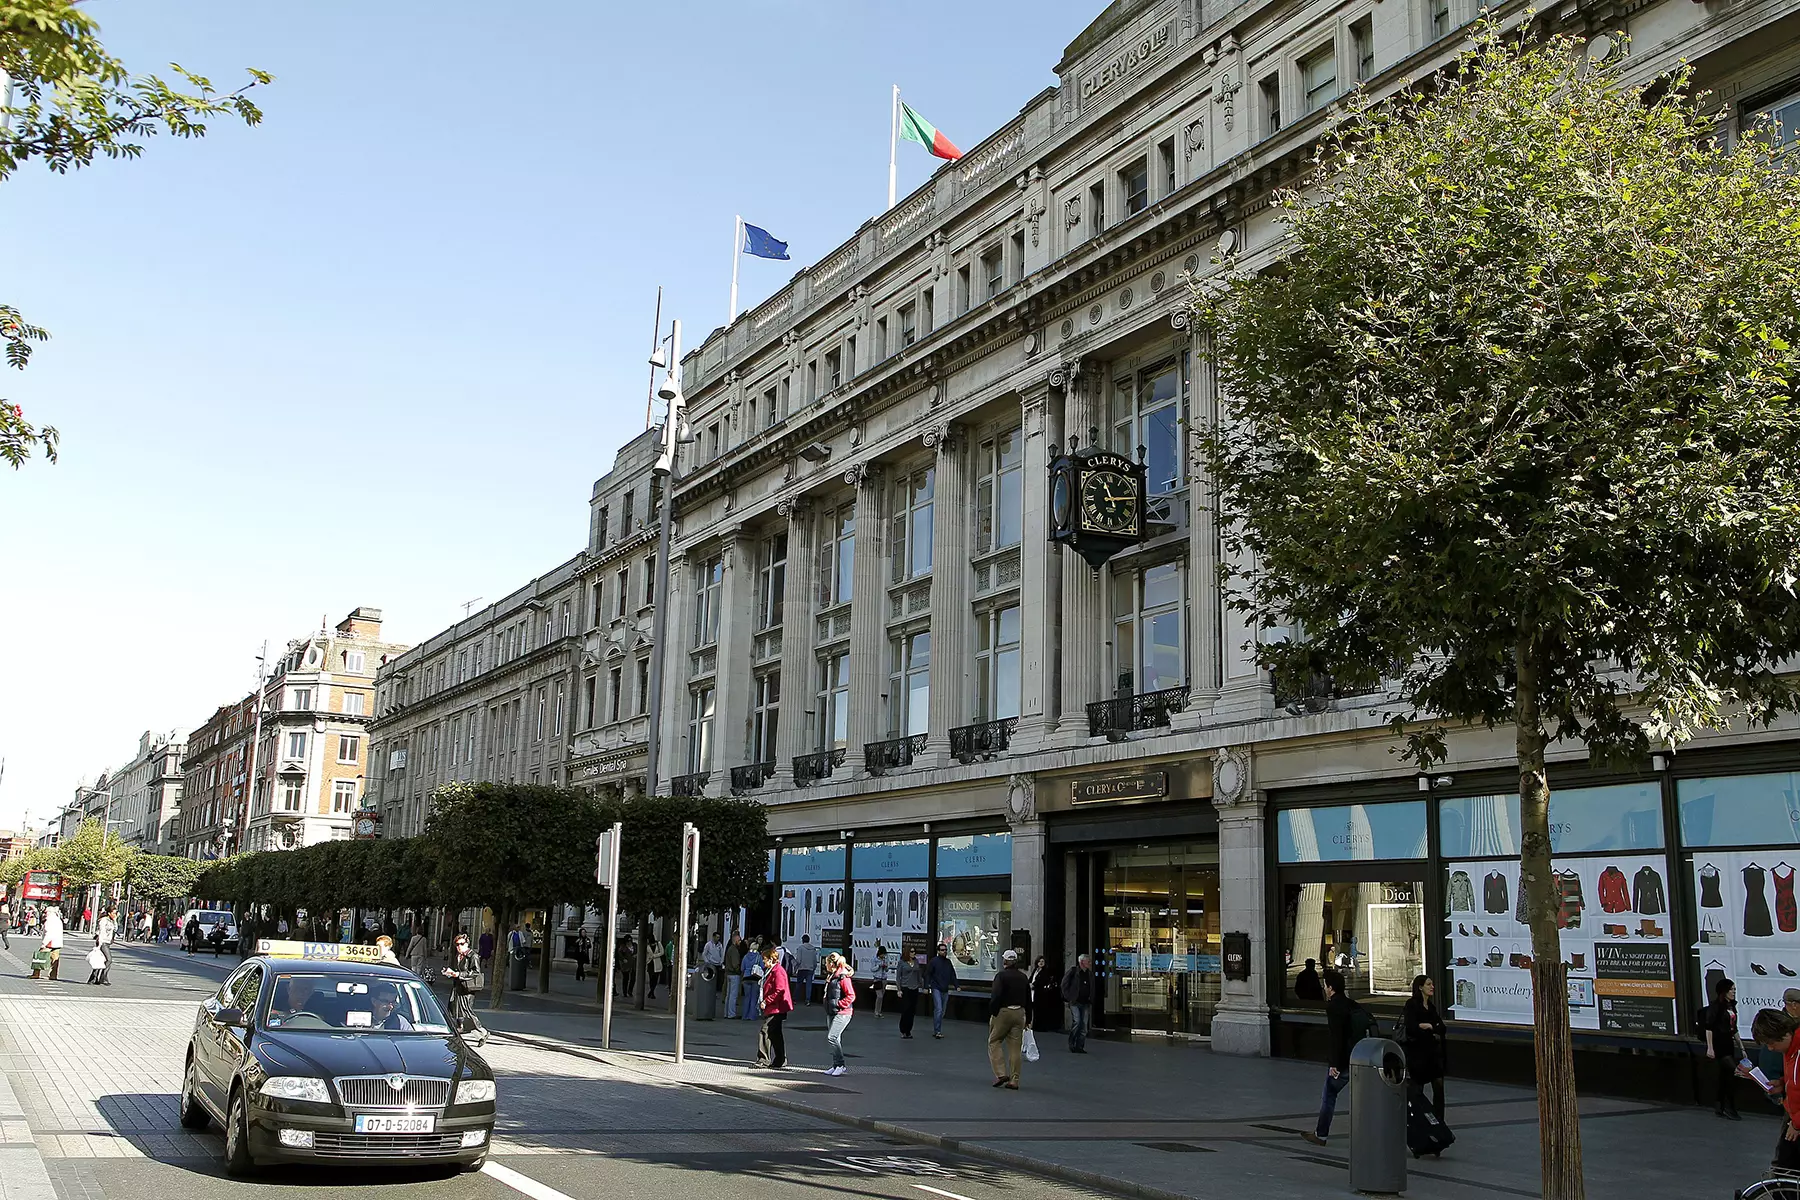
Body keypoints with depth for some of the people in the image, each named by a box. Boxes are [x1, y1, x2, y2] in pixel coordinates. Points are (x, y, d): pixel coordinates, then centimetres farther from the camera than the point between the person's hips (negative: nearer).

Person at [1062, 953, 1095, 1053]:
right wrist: (1067, 996, -6)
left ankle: (1080, 1046, 7)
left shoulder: (1090, 974, 13)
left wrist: (1091, 999, 10)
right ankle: (1072, 1044, -1)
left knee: (1084, 1024, 1)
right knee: (1076, 1022, -14)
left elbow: (1092, 988, 22)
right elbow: (1064, 983, -2)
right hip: (1075, 1002, -5)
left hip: (1085, 1003, 5)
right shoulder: (1073, 970, -3)